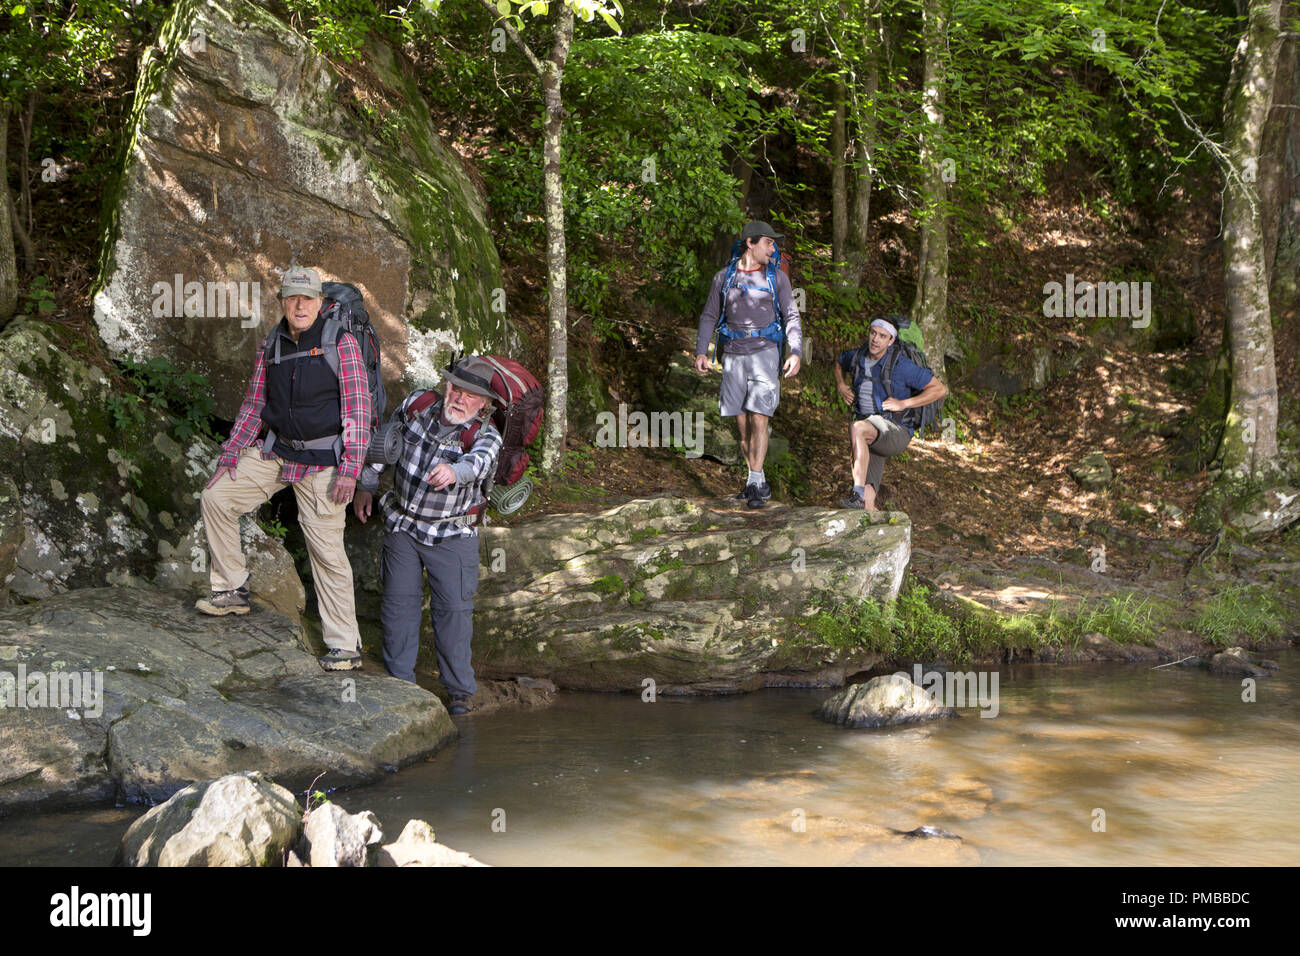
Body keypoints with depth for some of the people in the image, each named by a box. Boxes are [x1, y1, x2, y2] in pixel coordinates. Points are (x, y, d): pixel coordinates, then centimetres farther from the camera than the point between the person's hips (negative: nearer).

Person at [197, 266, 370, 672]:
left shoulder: (342, 343, -10)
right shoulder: (271, 346, 6)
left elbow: (357, 409, -12)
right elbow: (254, 405, 16)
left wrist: (350, 469, -19)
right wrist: (229, 454, 9)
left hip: (323, 460, -6)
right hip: (276, 452, 6)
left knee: (326, 550, -7)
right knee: (216, 498, 0)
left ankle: (345, 646, 1)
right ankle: (232, 590, 15)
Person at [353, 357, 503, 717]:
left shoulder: (485, 436, -17)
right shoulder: (416, 405, -6)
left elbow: (479, 462, -41)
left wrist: (455, 471, -63)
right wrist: (366, 486, 15)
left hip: (452, 534, -3)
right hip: (402, 524, 3)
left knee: (453, 607, -6)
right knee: (398, 600, 4)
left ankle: (459, 689, 5)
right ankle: (399, 681, 16)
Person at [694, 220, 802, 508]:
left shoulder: (777, 277, 1)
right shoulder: (723, 277, 5)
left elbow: (792, 317, -1)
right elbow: (709, 317, 10)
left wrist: (796, 352, -15)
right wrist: (701, 352, -2)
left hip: (765, 354, -2)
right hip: (734, 356, 3)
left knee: (758, 420, -13)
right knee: (742, 424, 5)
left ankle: (755, 486, -8)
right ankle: (759, 483, 17)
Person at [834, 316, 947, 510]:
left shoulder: (901, 365, -13)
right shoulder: (857, 356, 4)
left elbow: (940, 389, -9)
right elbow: (839, 363, 31)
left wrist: (903, 403, -15)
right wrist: (841, 386, 11)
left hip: (895, 432, -6)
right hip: (870, 436, 6)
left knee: (857, 428, -38)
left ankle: (858, 494, -43)